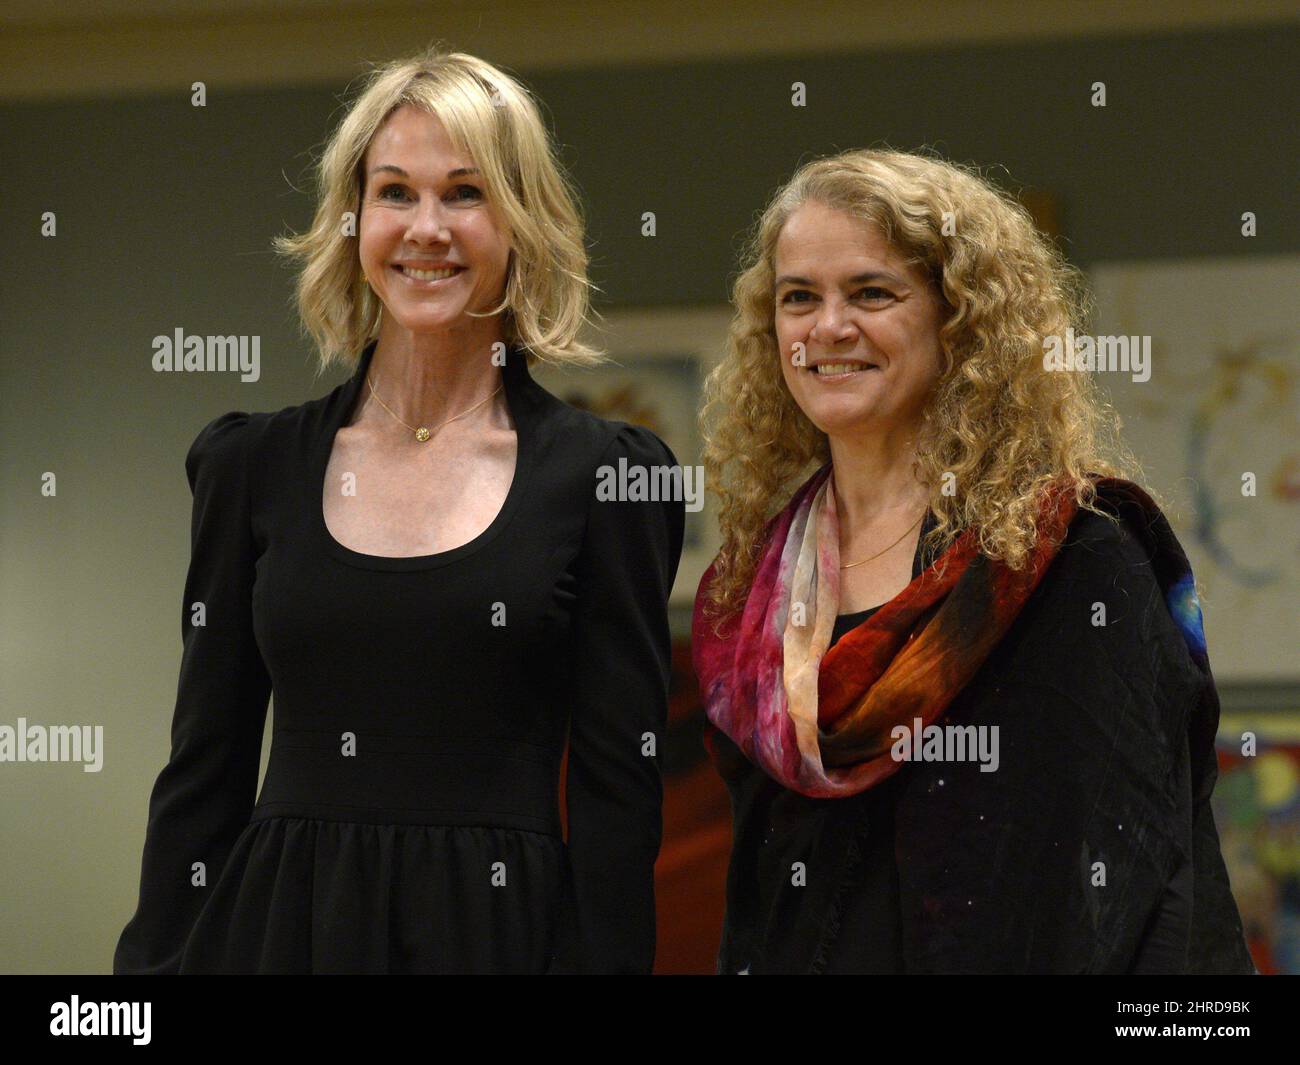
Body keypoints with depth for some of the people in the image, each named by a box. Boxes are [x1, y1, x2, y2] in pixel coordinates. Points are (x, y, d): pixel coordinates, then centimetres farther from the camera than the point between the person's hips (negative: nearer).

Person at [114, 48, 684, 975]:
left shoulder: (601, 476, -1)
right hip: (276, 926, 2)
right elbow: (202, 770, 8)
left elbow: (620, 792, -4)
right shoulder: (255, 465, 7)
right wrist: (153, 963, 0)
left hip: (501, 932, -2)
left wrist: (604, 961, -12)